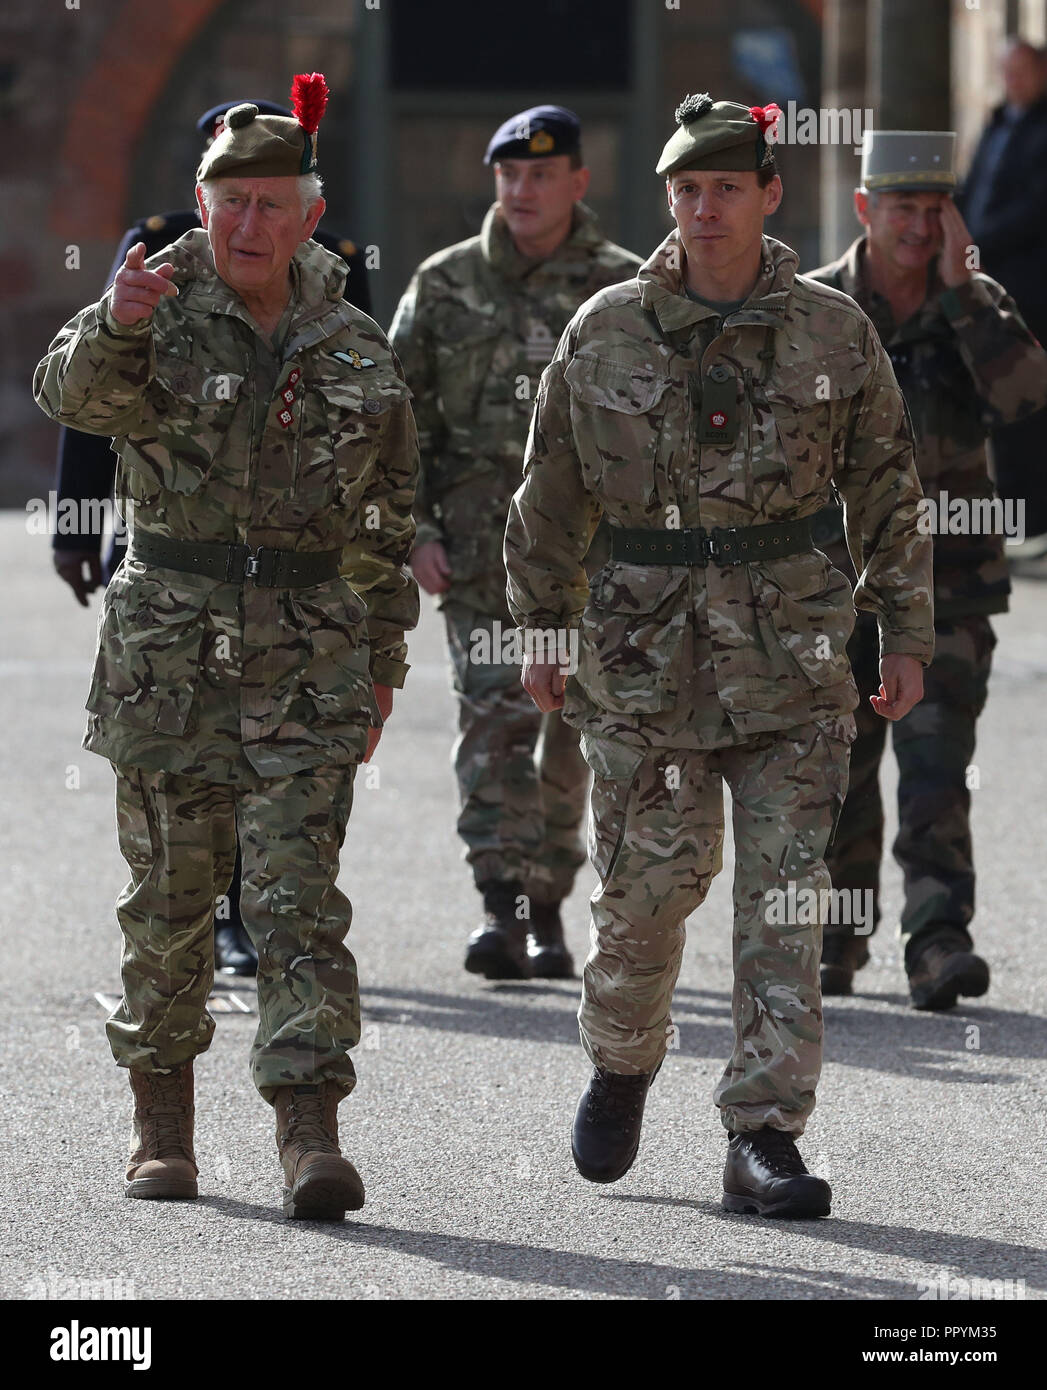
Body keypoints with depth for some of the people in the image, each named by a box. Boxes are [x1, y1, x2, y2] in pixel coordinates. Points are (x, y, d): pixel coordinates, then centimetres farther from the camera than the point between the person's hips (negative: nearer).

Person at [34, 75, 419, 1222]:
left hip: (308, 654, 1)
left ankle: (309, 1127, -12)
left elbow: (386, 519, 18)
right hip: (169, 644, -1)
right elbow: (75, 394, -23)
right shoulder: (165, 312, -1)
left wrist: (382, 660, 17)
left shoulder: (355, 351, 9)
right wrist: (115, 326, -44)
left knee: (299, 896, -7)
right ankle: (160, 1117, 22)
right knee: (169, 891, 7)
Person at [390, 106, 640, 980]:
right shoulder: (446, 285, 7)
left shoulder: (625, 289, 5)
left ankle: (547, 907, 17)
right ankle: (502, 904, -19)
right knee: (495, 713, -13)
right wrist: (416, 528, -1)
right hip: (480, 536, 0)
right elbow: (404, 414, 8)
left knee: (571, 728, 5)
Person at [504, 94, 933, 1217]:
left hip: (791, 647, 0)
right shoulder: (605, 333, 3)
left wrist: (906, 632, 8)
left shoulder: (834, 332, 4)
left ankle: (764, 1137, -4)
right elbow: (549, 494, 11)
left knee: (785, 897, -5)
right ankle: (620, 1064, 32)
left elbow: (888, 490, 10)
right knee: (647, 882, 3)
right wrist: (542, 629, 11)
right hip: (647, 645, 0)